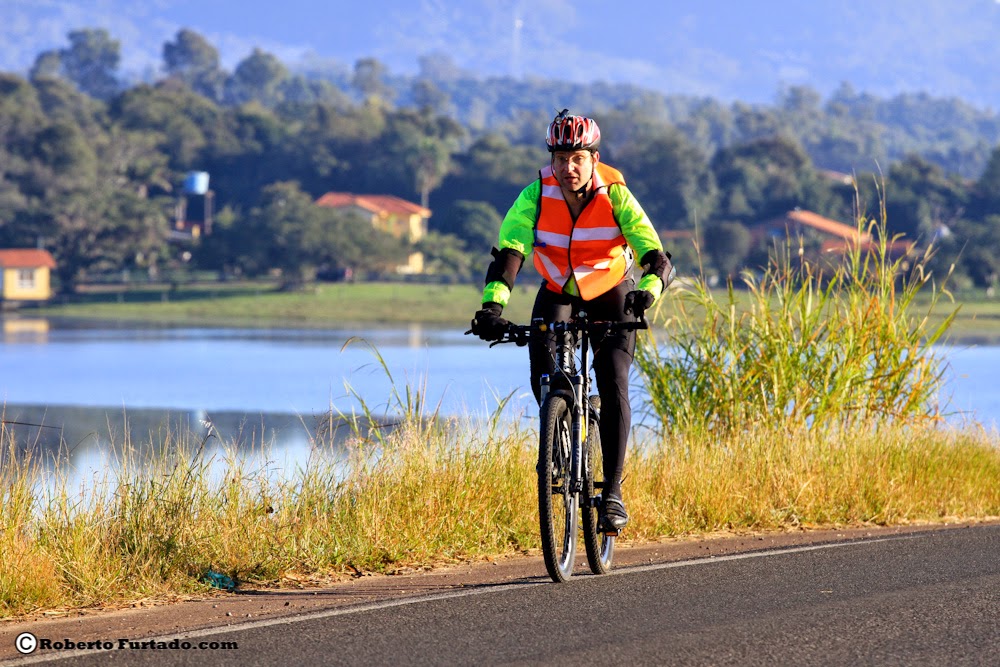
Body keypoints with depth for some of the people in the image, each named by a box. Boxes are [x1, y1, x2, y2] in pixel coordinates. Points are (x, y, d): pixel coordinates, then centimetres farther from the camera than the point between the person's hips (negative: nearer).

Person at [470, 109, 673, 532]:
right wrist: (492, 305, -52)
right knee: (542, 368, -22)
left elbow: (657, 257, -33)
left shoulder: (615, 196, -27)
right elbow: (508, 251, -35)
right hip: (558, 291, 2)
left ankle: (613, 491, -10)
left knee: (614, 386, -16)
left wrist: (648, 290, -56)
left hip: (611, 293, -1)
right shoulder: (536, 196, -24)